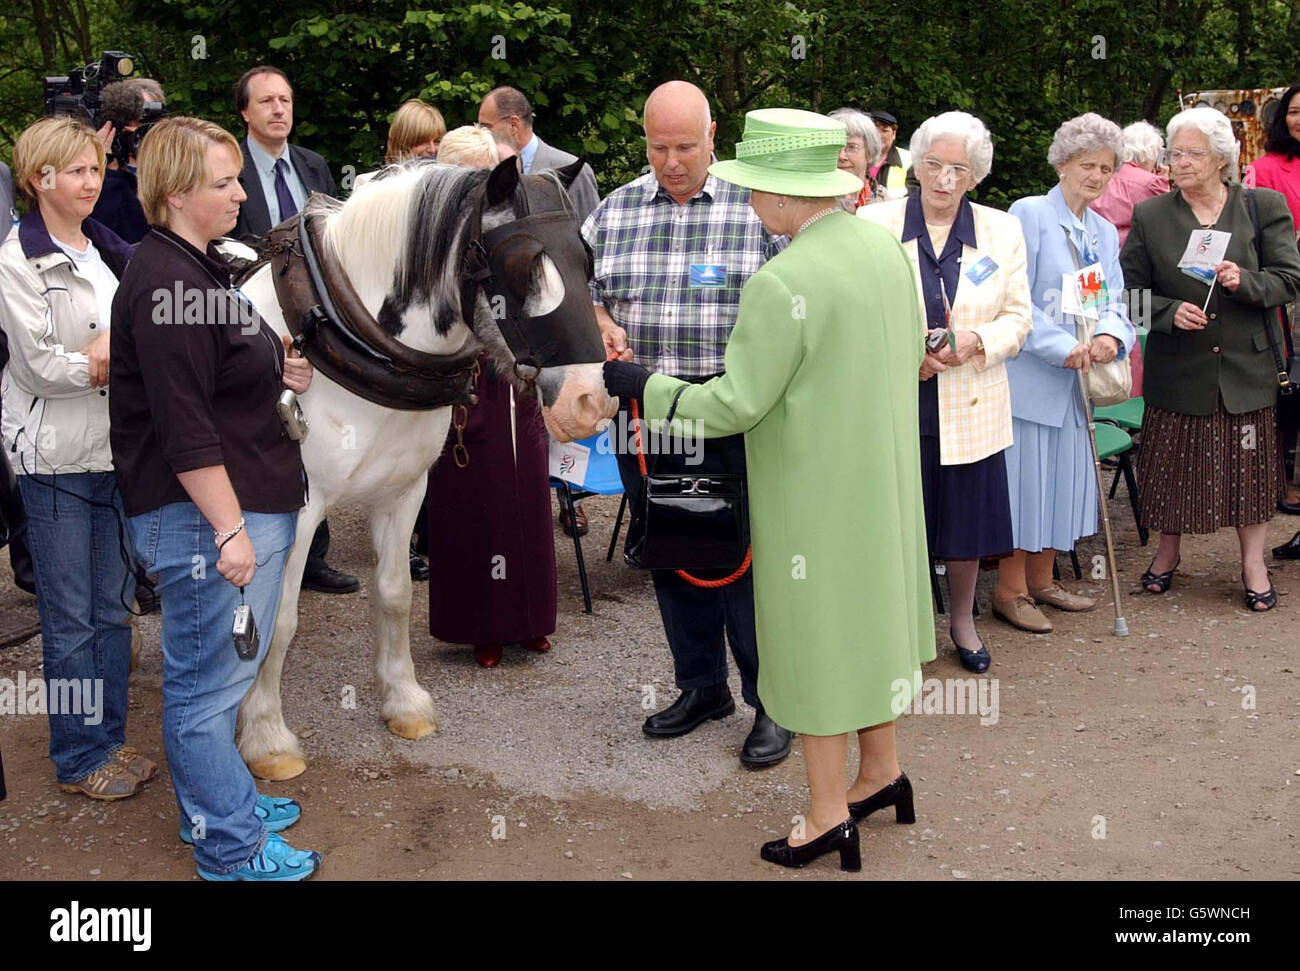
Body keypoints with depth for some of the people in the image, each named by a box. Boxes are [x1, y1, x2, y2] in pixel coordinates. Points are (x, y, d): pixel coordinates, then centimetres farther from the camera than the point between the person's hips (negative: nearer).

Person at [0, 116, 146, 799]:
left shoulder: (109, 252, 11)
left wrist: (102, 352, -6)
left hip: (120, 452, 6)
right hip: (57, 459, -6)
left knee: (115, 606, 13)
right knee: (70, 618, 3)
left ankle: (110, 739, 26)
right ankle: (78, 758, 16)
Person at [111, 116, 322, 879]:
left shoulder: (203, 265, 14)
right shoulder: (166, 286, -20)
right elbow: (183, 426, -24)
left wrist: (279, 372, 12)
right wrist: (229, 530, -24)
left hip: (247, 502, 11)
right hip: (204, 514, -11)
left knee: (220, 671, 22)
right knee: (209, 680, 1)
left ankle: (218, 800, 38)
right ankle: (232, 847, 13)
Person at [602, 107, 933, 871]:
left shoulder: (781, 283, -25)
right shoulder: (885, 246, -1)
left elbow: (735, 406, -21)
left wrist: (641, 386, -9)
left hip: (813, 490, -8)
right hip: (883, 478, 8)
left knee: (817, 636, 6)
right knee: (871, 611, 21)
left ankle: (828, 817, 20)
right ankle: (883, 772, 37)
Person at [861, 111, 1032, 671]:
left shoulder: (1002, 230, 7)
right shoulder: (874, 223, -1)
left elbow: (1018, 316, 6)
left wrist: (975, 342, -15)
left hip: (969, 407, 2)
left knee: (966, 516, 11)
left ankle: (962, 621, 31)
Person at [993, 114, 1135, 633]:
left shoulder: (1105, 232, 14)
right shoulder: (1028, 214, -9)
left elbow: (1113, 300, 10)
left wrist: (1109, 336, -13)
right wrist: (1065, 348, -19)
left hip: (1076, 377, 7)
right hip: (1030, 373, -7)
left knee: (1061, 476, 13)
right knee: (1024, 477, -3)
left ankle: (1041, 580, 26)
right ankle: (1009, 590, 8)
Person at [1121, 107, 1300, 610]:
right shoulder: (1150, 216, 2)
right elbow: (1130, 290, 1)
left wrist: (1245, 282, -20)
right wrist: (1170, 312, -16)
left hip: (1246, 365, 0)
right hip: (1179, 369, 1)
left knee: (1249, 464, 6)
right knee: (1174, 462, 9)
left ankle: (1253, 564, 20)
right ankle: (1167, 551, 30)